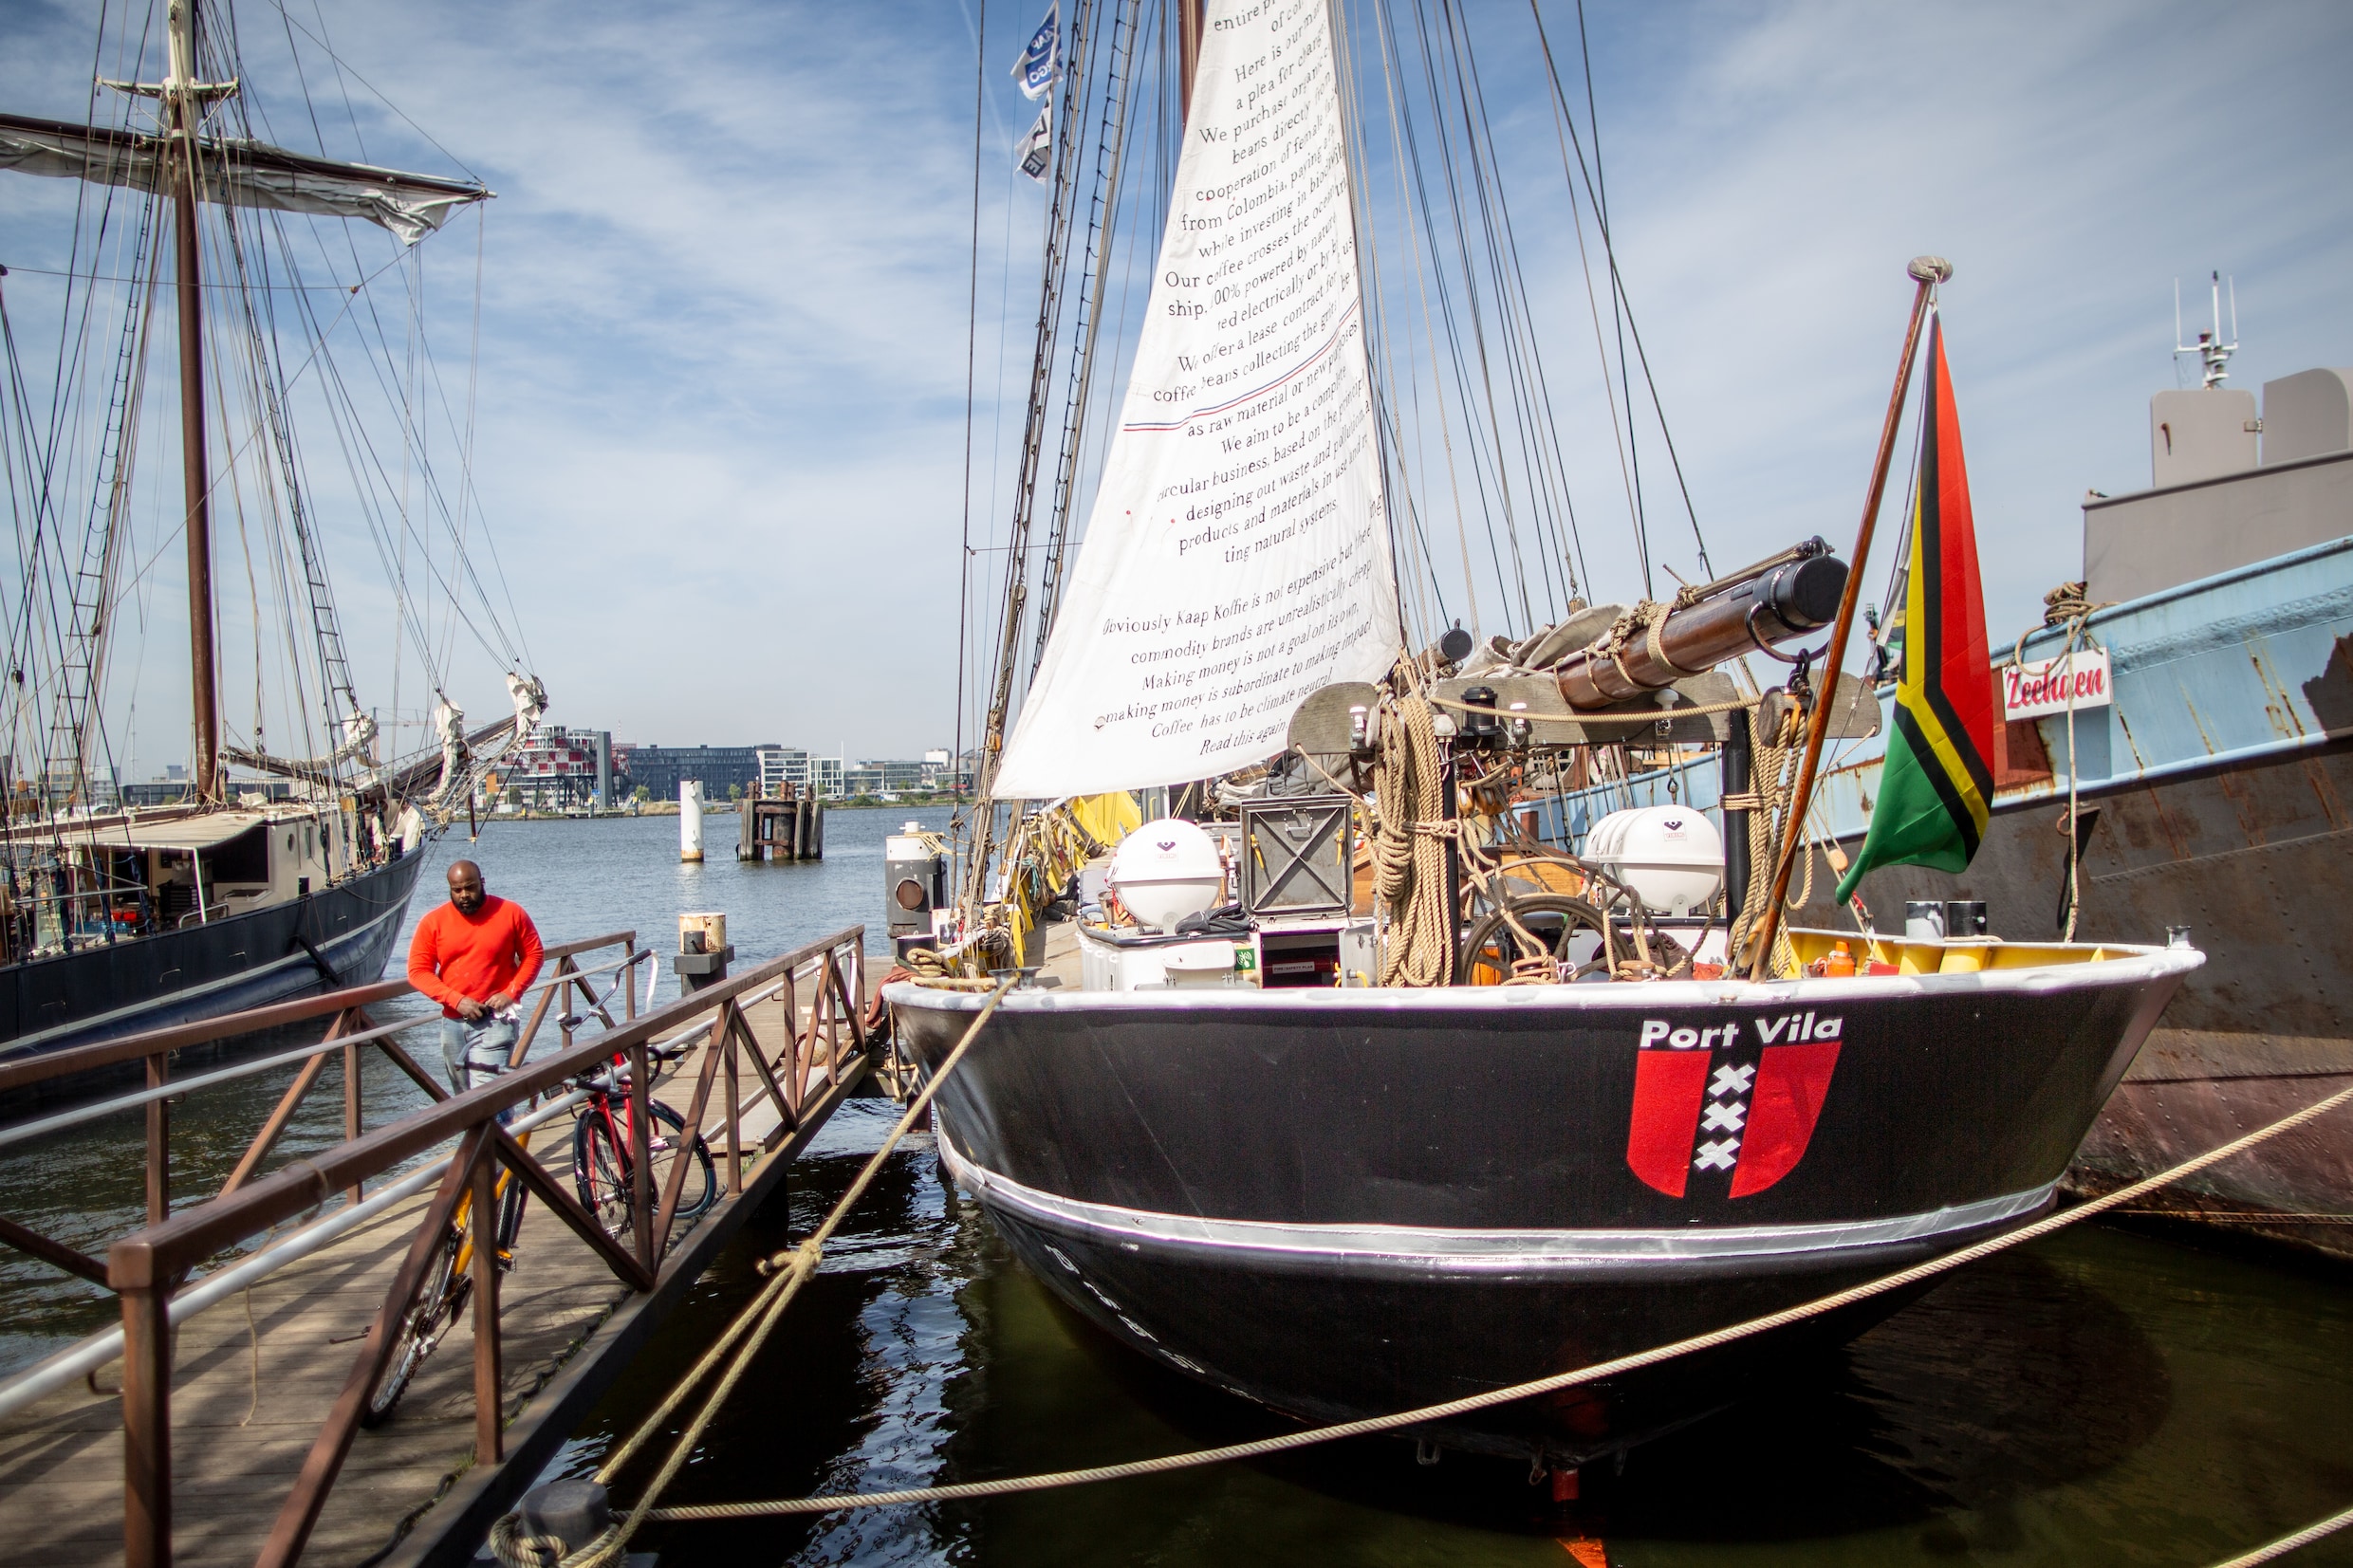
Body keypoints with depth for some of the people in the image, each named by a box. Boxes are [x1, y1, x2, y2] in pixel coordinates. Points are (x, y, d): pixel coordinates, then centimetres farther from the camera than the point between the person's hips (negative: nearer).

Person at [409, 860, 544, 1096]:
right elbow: (418, 971, -1)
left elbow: (533, 954, 4)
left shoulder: (510, 913, -3)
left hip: (494, 1022, -4)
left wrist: (512, 992, -10)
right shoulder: (433, 922, 0)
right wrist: (457, 999, -14)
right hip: (453, 1023, 4)